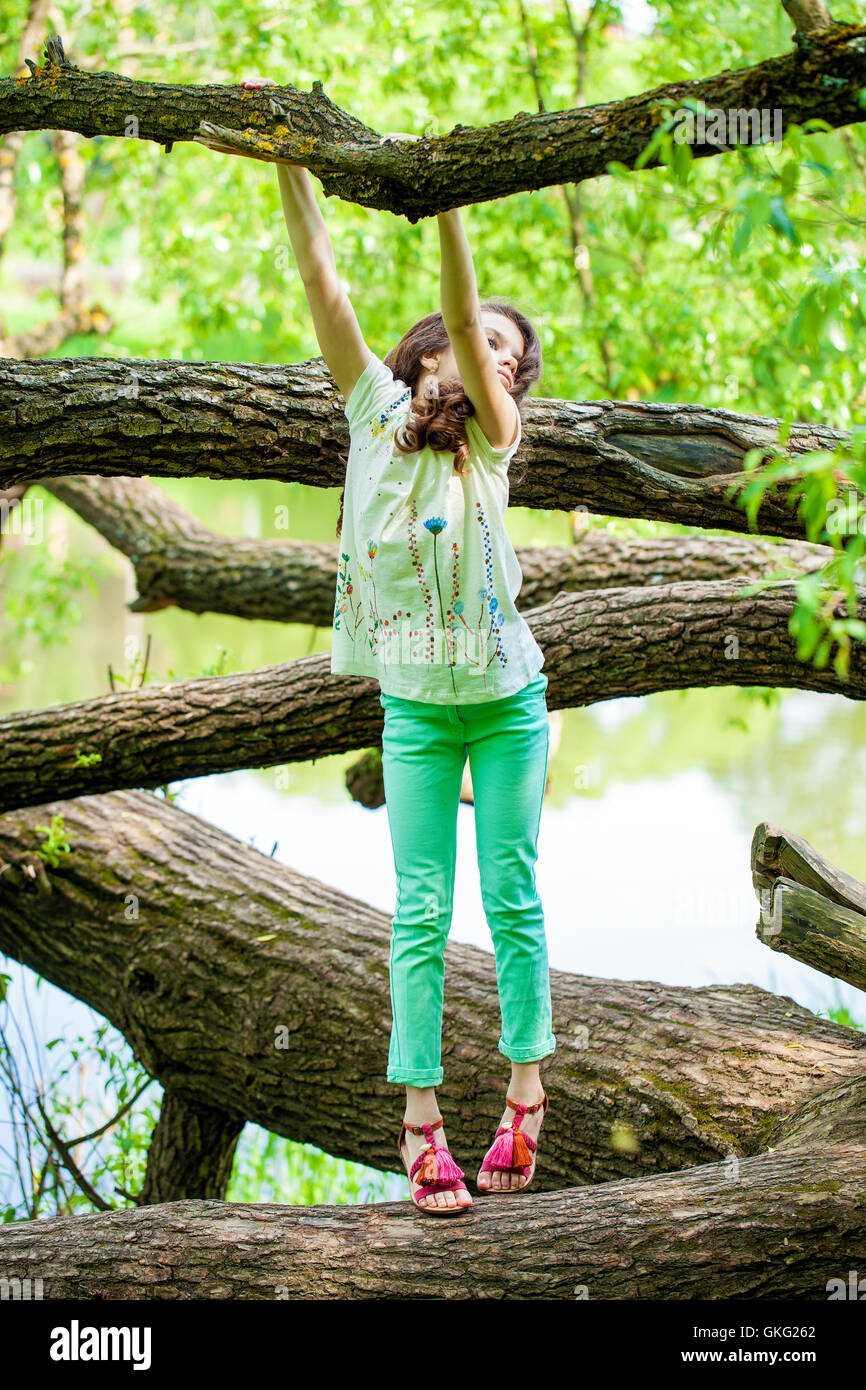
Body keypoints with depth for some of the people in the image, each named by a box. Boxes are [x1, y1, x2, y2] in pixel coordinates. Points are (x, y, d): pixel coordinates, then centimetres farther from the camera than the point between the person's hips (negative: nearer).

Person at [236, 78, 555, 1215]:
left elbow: (463, 322, -21)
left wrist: (446, 207, -32)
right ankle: (423, 1125, 1)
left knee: (513, 898, 5)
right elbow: (326, 290, -8)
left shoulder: (490, 439, -4)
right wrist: (289, 167, -17)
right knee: (421, 911, 0)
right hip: (415, 704, 1)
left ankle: (526, 1097, 16)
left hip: (508, 697, -1)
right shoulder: (377, 411, 0)